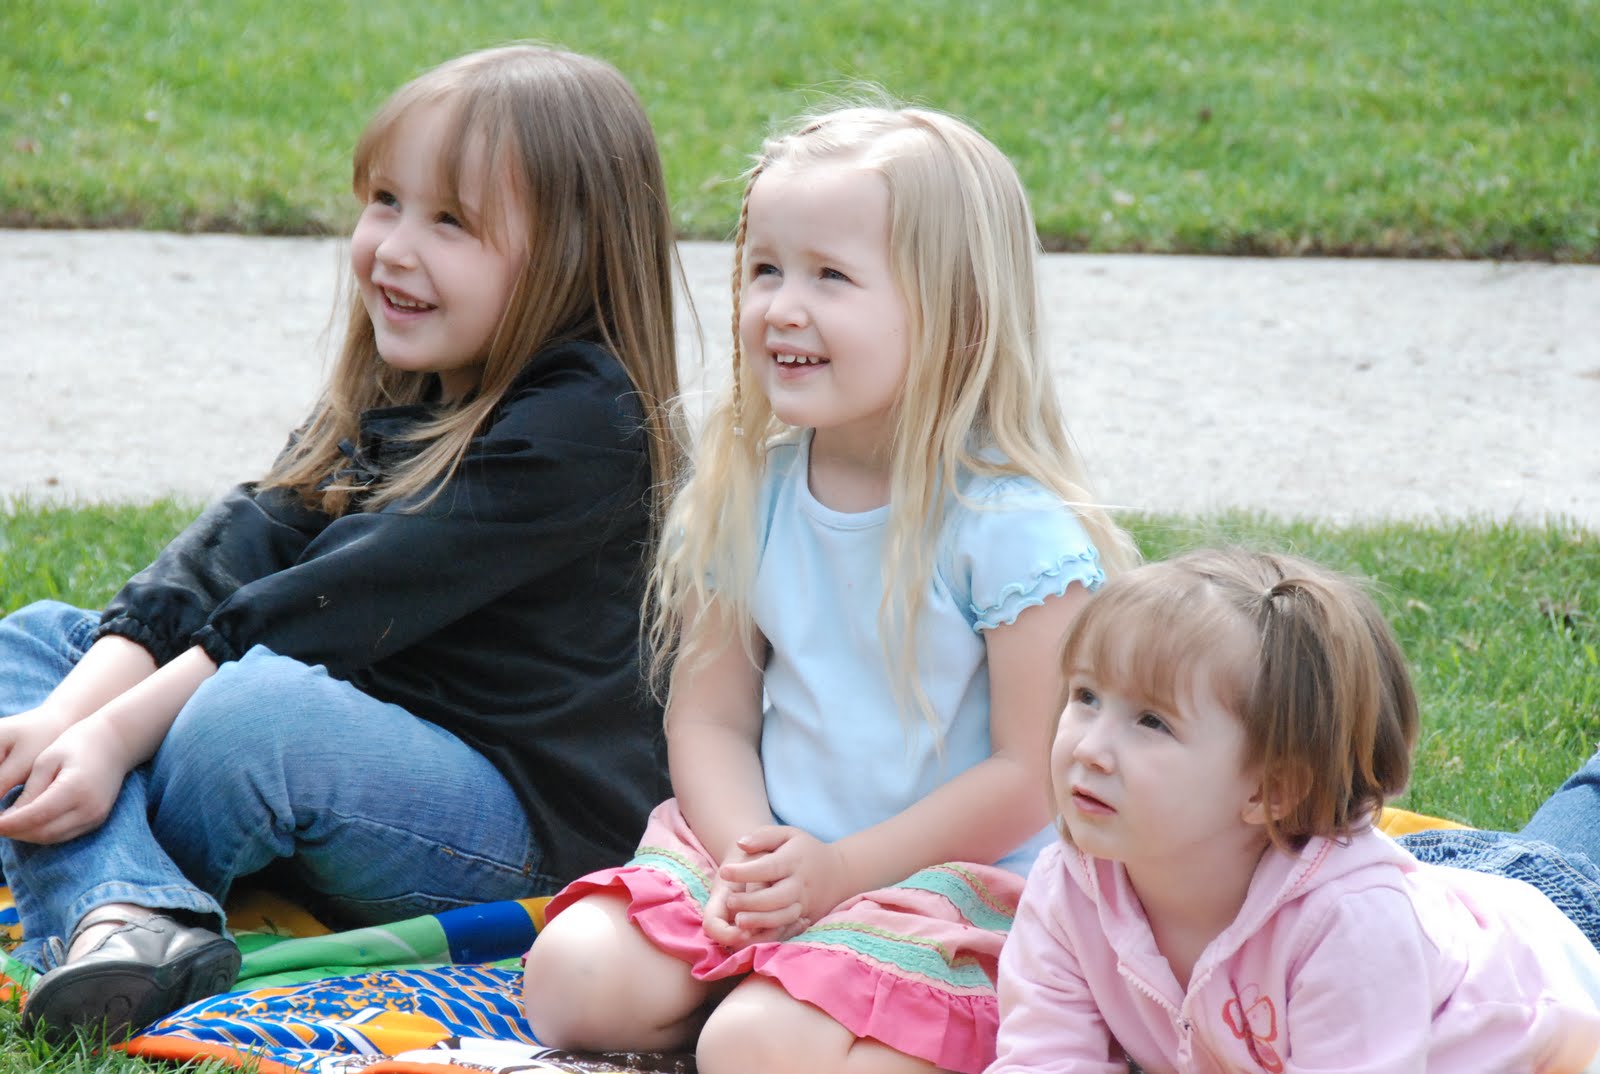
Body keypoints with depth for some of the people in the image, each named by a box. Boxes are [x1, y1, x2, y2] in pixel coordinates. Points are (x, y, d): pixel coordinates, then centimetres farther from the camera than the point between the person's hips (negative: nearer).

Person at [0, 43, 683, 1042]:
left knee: (261, 709, -37)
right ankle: (121, 921, -27)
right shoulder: (384, 399, 12)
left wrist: (118, 733, -26)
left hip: (533, 825, -9)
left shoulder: (580, 427, -15)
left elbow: (341, 608, -22)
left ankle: (90, 884, -8)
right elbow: (238, 549, -2)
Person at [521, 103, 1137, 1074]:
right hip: (774, 853, 6)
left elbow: (1032, 772, -15)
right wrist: (747, 852, -15)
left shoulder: (1009, 523, -16)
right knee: (571, 978, -11)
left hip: (957, 879, -6)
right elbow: (710, 715, 6)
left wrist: (840, 868, -18)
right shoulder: (747, 493, 2)